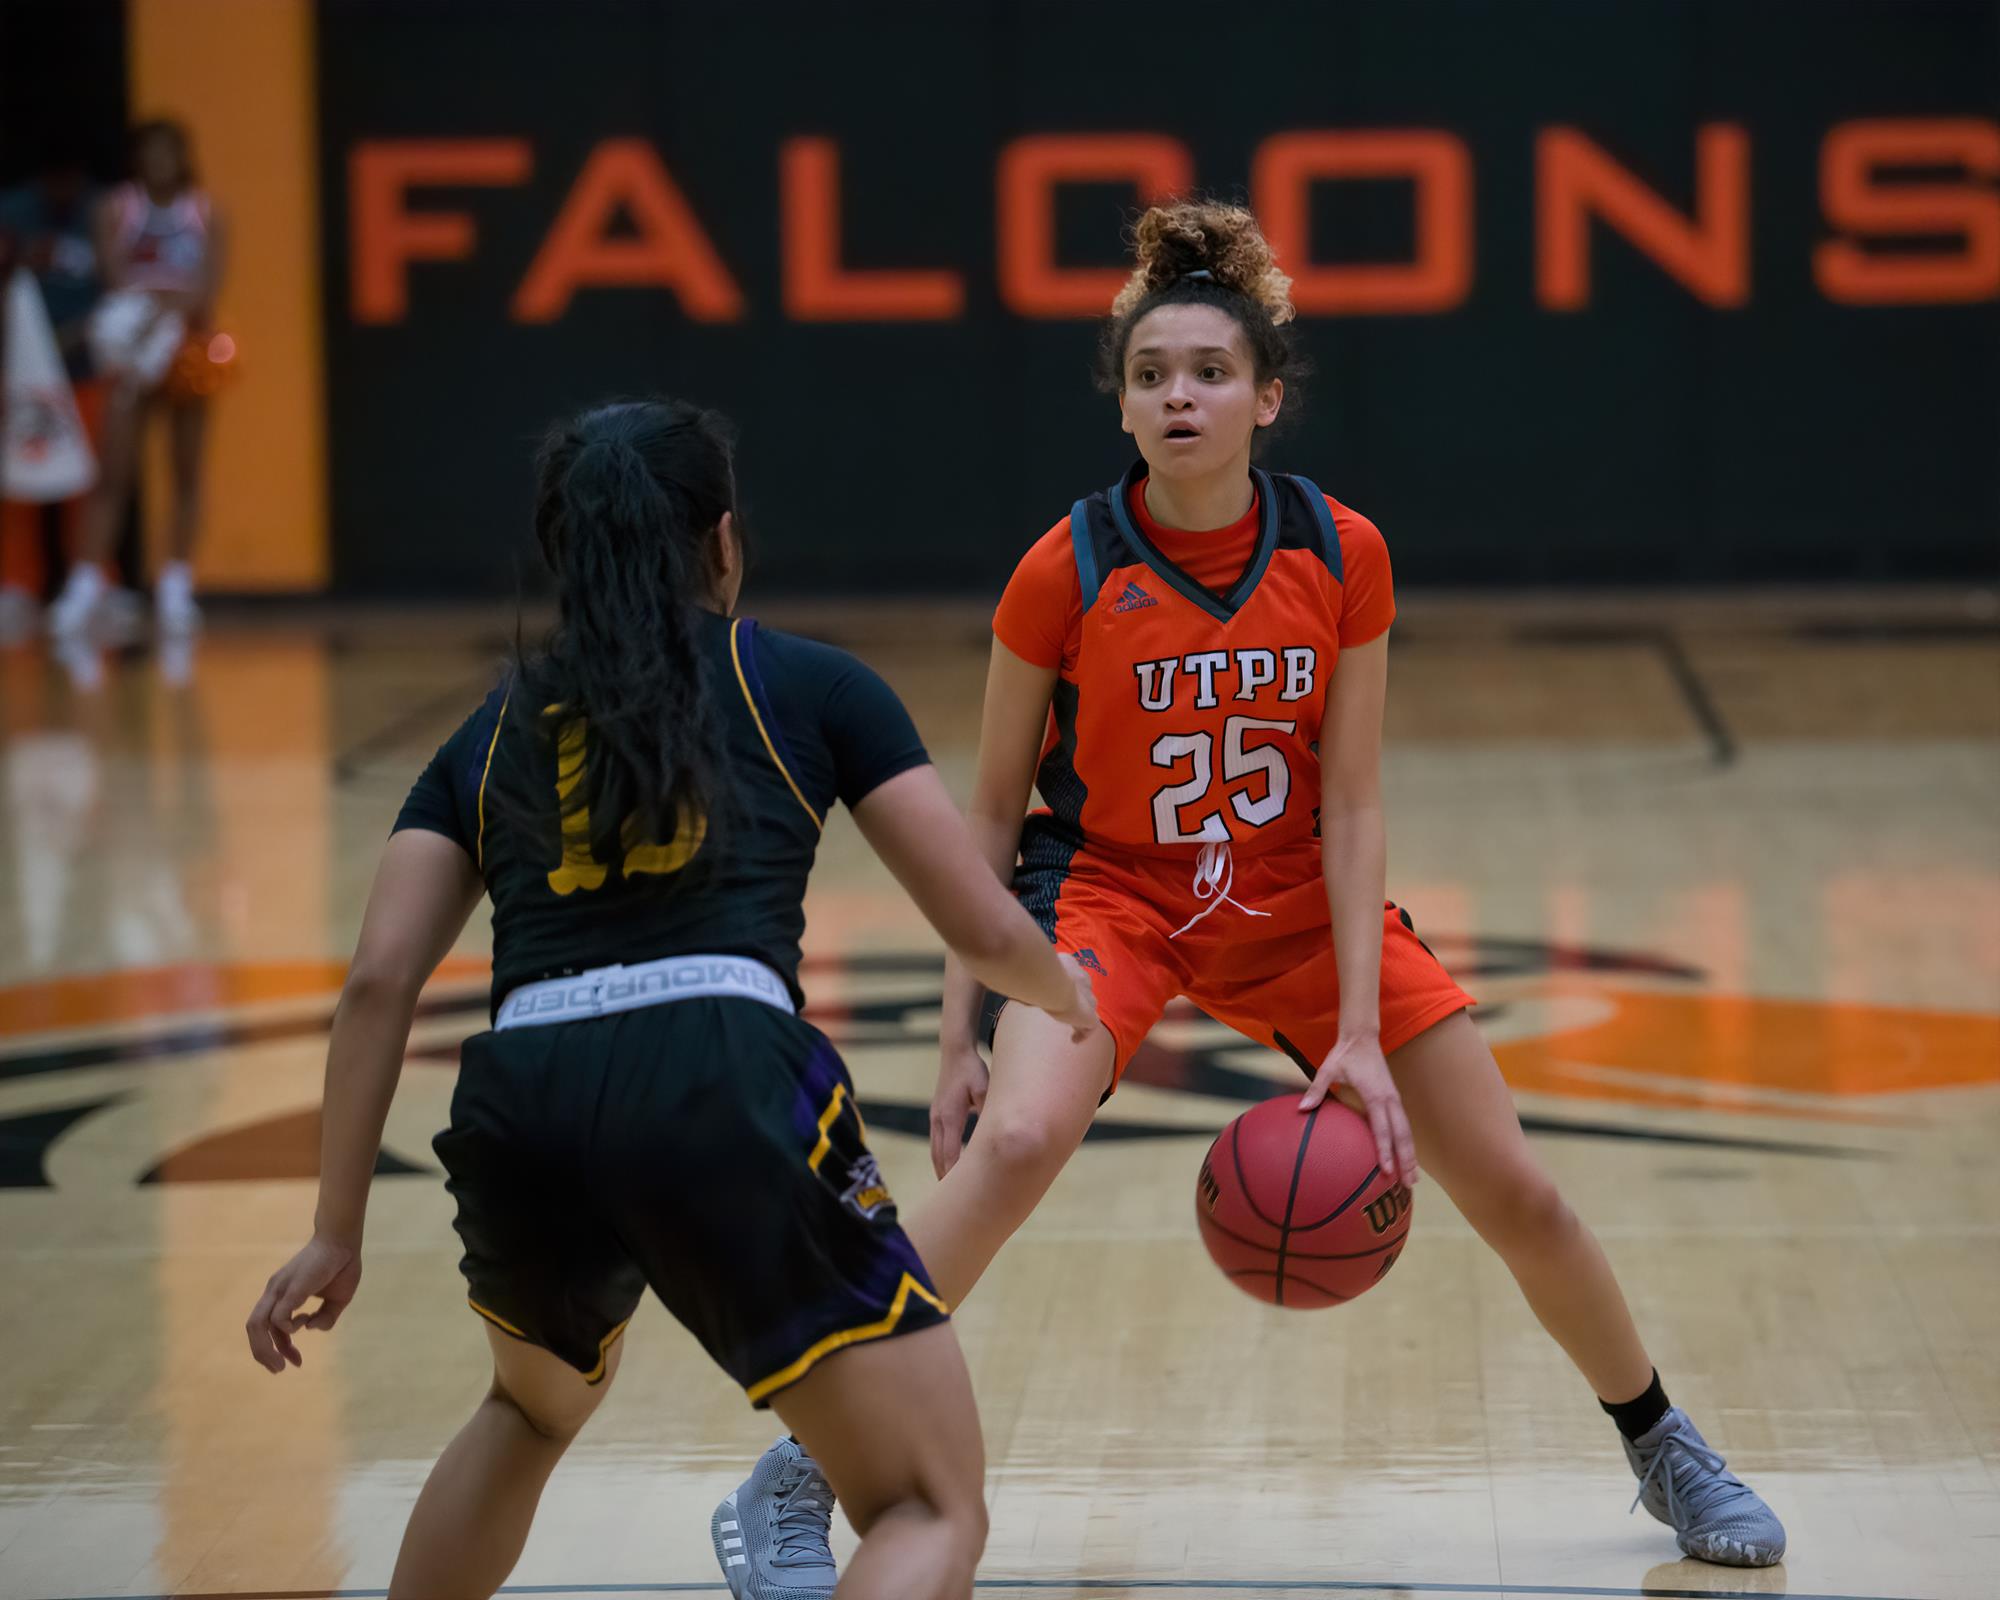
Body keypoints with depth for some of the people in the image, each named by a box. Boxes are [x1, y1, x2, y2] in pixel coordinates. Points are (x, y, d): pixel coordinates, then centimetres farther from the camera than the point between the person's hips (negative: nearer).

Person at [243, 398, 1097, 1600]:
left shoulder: (496, 732, 24)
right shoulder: (808, 686, 16)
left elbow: (380, 982, 13)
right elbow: (985, 928, 15)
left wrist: (339, 1231, 16)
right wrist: (1068, 995, 37)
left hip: (522, 1106, 4)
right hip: (723, 1092, -4)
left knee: (534, 1405, 38)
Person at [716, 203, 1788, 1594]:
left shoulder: (1341, 557, -13)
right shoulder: (1066, 575, -18)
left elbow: (1350, 809, -10)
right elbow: (993, 815, -9)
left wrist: (1360, 1034, -17)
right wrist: (962, 1033, -12)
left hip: (1297, 905, 3)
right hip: (1109, 892, -3)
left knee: (1517, 1193, 3)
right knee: (1014, 1142, -32)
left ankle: (1660, 1445, 30)